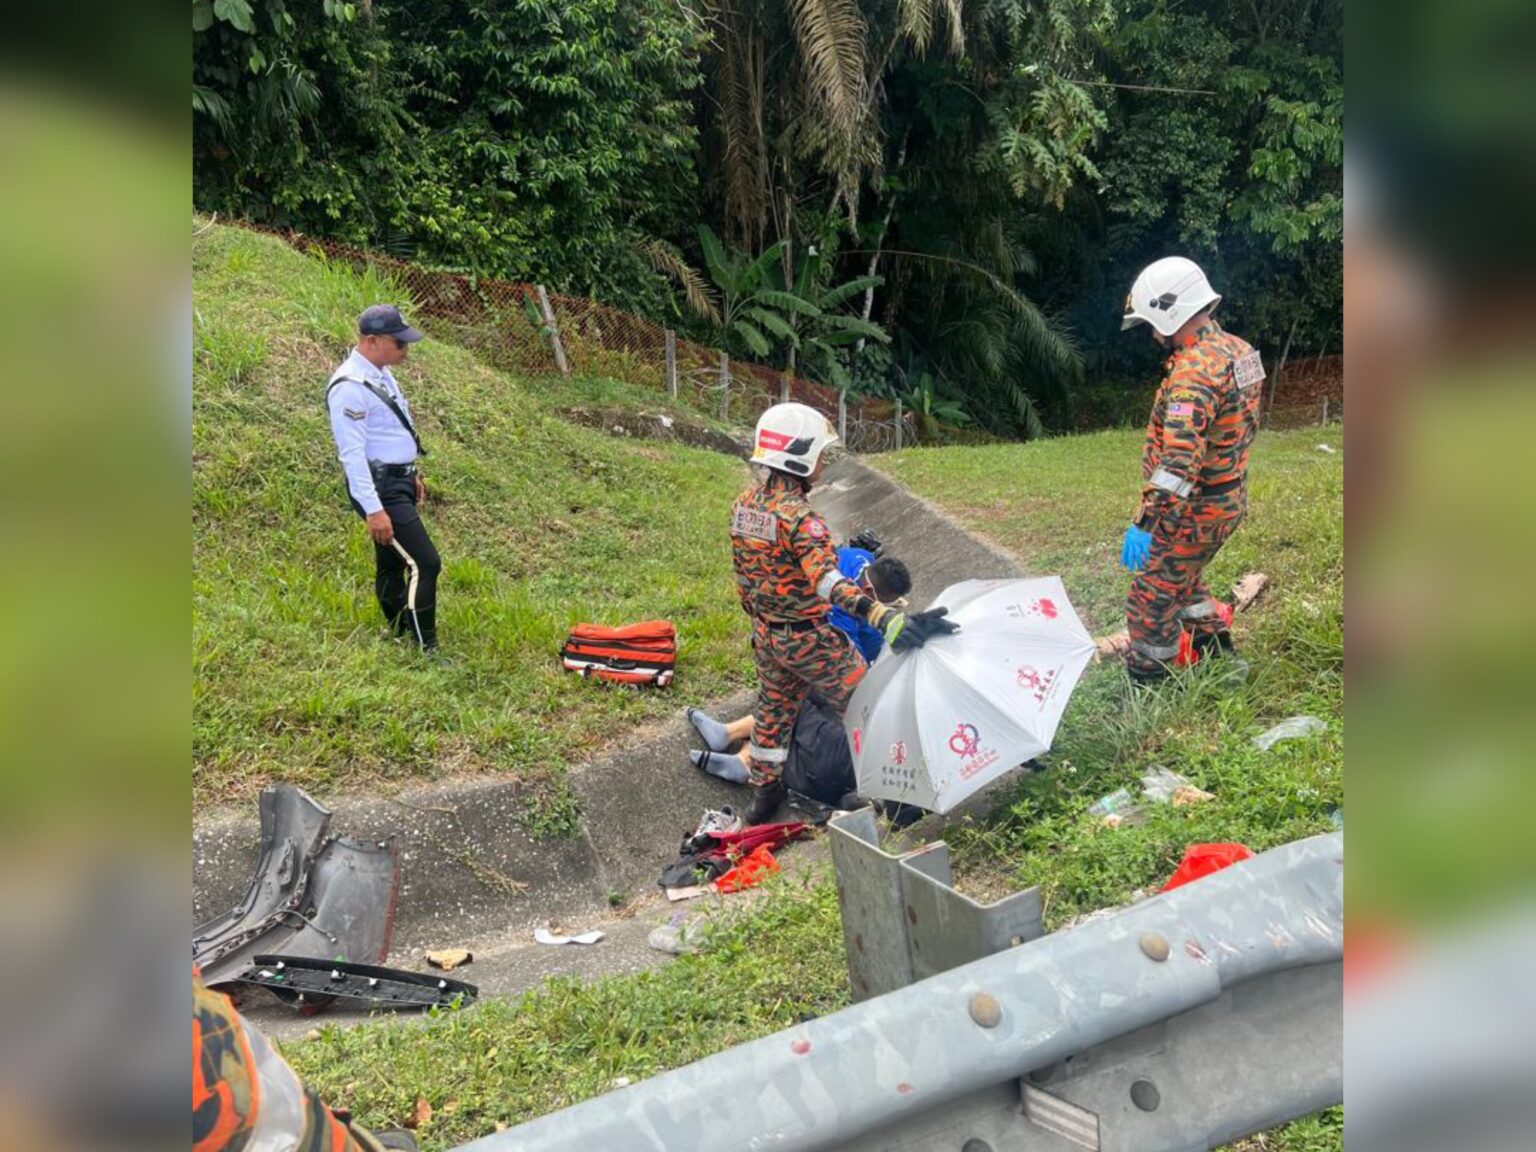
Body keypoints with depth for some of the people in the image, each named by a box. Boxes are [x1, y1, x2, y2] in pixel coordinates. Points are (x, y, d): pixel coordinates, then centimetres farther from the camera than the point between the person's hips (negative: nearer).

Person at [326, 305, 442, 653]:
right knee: (425, 563, -11)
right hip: (379, 488, -10)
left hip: (399, 481, 10)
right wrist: (373, 509, -25)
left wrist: (413, 474, 25)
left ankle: (399, 635, 30)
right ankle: (424, 648, -3)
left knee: (392, 563, 18)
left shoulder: (382, 373, 10)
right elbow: (352, 453, -24)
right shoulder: (350, 387, -21)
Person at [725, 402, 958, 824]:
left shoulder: (743, 505, -1)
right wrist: (889, 620, -51)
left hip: (765, 634, 8)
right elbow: (829, 582, -41)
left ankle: (764, 791, 35)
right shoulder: (798, 517, -28)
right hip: (808, 638, -8)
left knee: (773, 707, 23)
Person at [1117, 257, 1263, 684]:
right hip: (1229, 500, 10)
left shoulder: (1194, 372, -26)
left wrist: (1146, 523, -37)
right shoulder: (1239, 349, 5)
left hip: (1193, 509, -10)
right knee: (1184, 577, 30)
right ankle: (1215, 647, 40)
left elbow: (1178, 459, -35)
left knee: (1151, 600, 4)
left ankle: (1145, 686, 16)